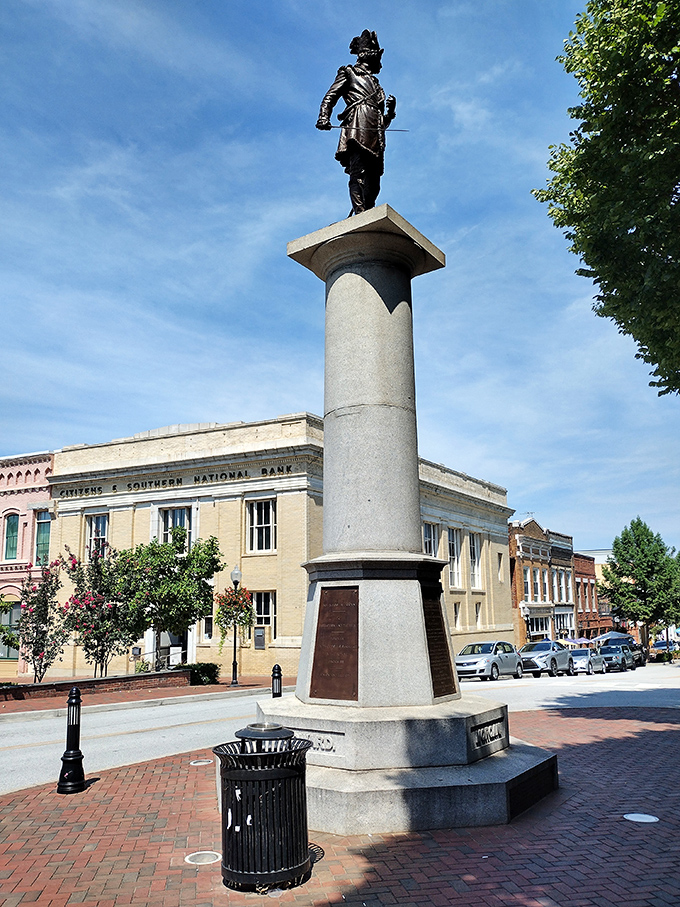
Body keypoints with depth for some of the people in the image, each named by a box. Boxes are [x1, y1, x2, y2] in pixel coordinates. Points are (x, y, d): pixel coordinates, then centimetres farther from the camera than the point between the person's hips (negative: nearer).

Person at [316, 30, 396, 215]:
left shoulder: (375, 83, 37)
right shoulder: (349, 73, 22)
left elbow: (383, 121, 33)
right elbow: (330, 97, 8)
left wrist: (390, 111, 11)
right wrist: (324, 118, -11)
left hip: (375, 136, 7)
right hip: (358, 129, -6)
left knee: (373, 182, -8)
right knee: (358, 173, -24)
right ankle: (360, 214, -37)